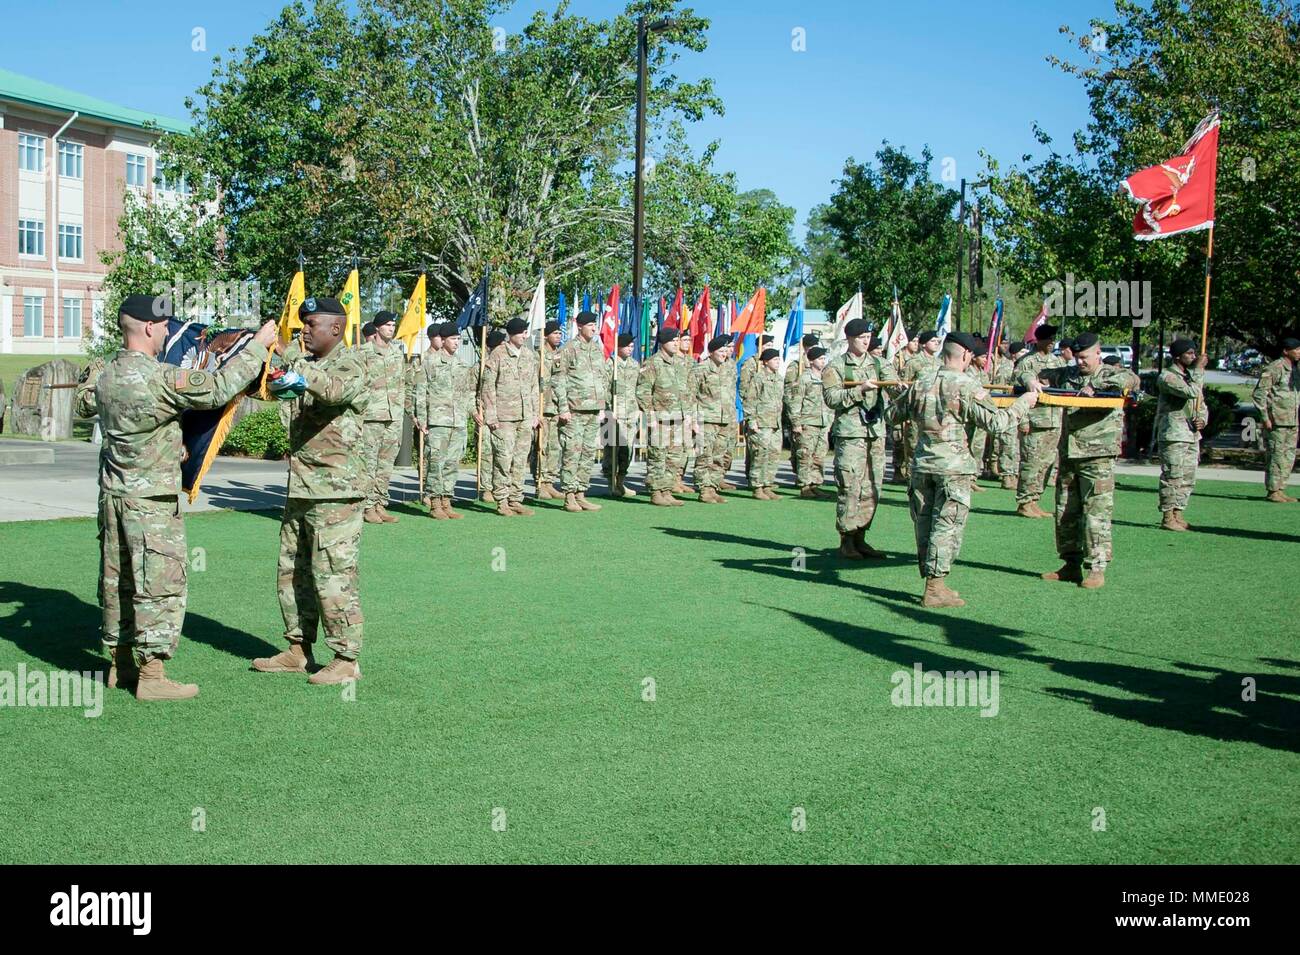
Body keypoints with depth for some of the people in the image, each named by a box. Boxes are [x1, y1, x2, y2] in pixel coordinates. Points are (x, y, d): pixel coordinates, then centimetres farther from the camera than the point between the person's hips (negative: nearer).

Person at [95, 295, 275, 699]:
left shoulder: (107, 375, 6)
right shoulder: (160, 378, -19)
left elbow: (89, 404, 25)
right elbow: (218, 388, -17)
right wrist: (258, 346, -9)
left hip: (113, 492, 9)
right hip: (151, 498, -8)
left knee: (117, 579, 15)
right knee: (160, 584, -2)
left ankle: (119, 663, 25)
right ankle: (151, 676, 0)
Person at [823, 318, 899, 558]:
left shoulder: (879, 364, 15)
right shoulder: (835, 367, 2)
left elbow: (892, 382, -4)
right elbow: (831, 398, -10)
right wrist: (859, 390, -20)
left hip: (876, 433, 5)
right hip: (850, 434, -5)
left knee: (871, 489, 6)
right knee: (849, 488, -7)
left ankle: (860, 538, 15)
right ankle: (846, 541, -1)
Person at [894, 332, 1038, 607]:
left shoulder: (921, 383, 7)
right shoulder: (967, 386, -9)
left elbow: (898, 413, 21)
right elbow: (994, 421, -13)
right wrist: (1023, 403, 0)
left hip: (922, 463, 6)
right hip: (954, 466, -6)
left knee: (924, 523, 12)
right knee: (946, 526, -2)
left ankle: (930, 581, 19)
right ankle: (935, 587, -3)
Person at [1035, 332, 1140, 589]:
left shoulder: (1111, 374, 0)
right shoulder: (1067, 374, 14)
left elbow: (1131, 379, -22)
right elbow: (1040, 375, 20)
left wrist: (1095, 386, -26)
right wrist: (1031, 382, -4)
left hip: (1098, 455, -6)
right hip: (1068, 454, 6)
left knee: (1096, 513, -7)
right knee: (1065, 512, 9)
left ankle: (1097, 569, -2)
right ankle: (1071, 565, 18)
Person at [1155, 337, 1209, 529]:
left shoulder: (1192, 376, 19)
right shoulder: (1167, 377, -9)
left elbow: (1201, 404, 23)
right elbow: (1191, 392, -24)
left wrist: (1202, 419, 3)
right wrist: (1199, 369, -13)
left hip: (1192, 435, 9)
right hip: (1173, 435, -8)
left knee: (1188, 479, 10)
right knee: (1172, 477, -8)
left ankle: (1177, 515, 17)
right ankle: (1167, 518, -4)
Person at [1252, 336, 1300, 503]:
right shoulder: (1273, 368, -9)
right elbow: (1259, 393, -12)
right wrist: (1265, 417, -16)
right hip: (1277, 421, -8)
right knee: (1277, 456, -7)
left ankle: (1280, 490, 16)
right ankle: (1273, 491, -2)